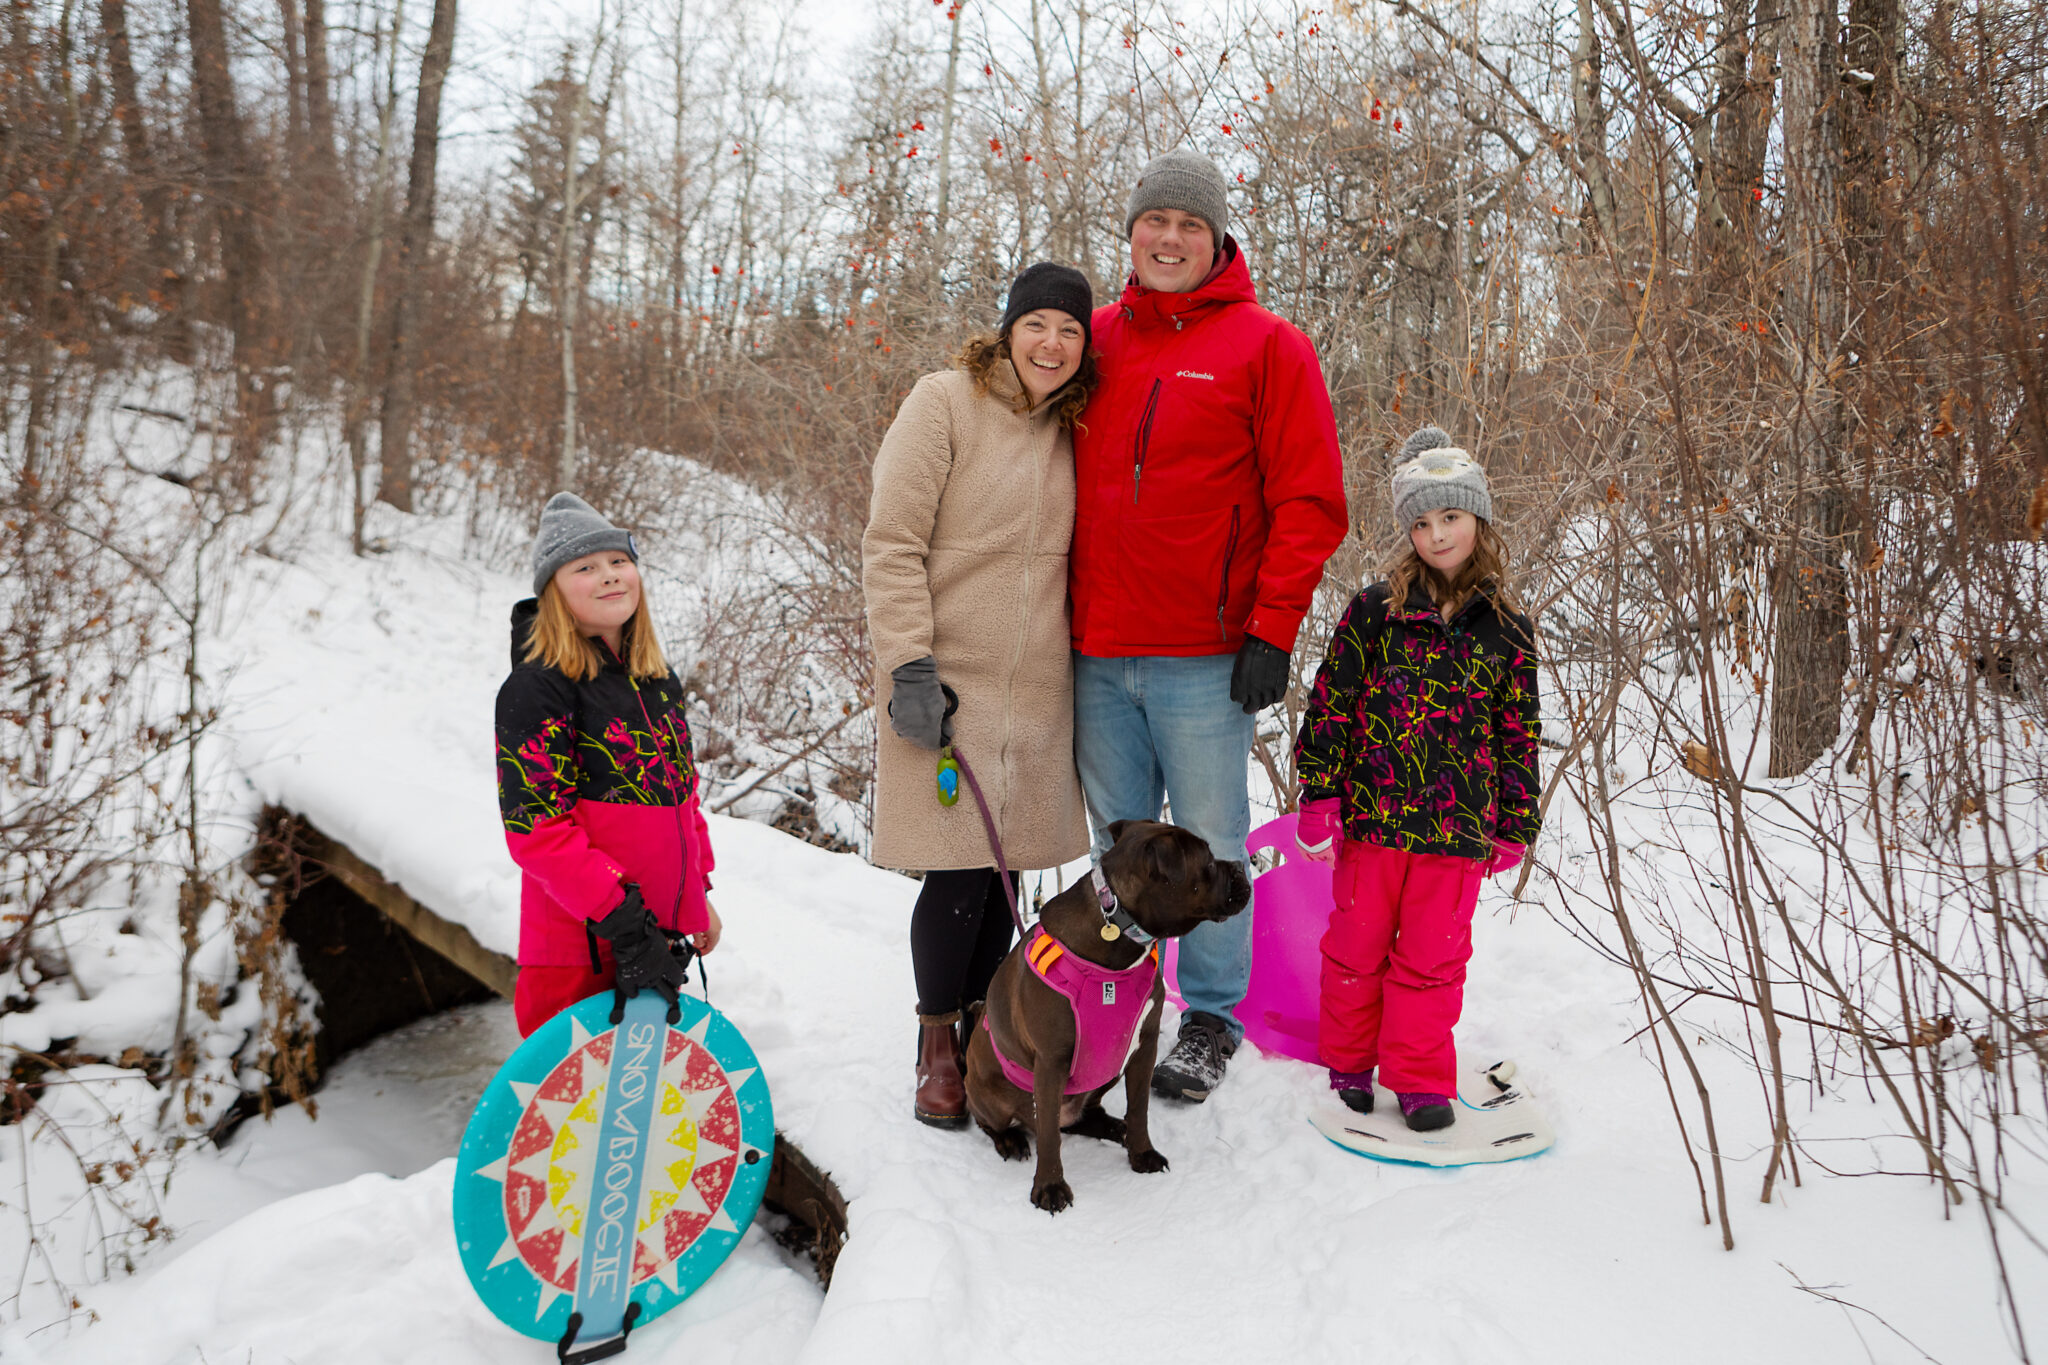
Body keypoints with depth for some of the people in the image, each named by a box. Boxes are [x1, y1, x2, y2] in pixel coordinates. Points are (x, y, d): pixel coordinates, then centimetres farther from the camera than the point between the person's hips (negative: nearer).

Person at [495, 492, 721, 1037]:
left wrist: (697, 894, 18)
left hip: (661, 935, 7)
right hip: (578, 945, -7)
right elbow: (538, 829, -18)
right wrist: (621, 921, -22)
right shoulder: (535, 688, -12)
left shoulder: (660, 680, 11)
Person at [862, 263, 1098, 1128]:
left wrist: (1084, 669, 15)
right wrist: (910, 665, -17)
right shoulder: (945, 402, -5)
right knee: (959, 870, -4)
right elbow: (892, 543, -10)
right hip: (947, 682, -5)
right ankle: (937, 1050, 16)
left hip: (1036, 687, 5)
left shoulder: (1069, 428, 13)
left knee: (1003, 868, 10)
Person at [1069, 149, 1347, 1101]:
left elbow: (1310, 501, -5)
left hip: (1205, 660, -4)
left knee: (1207, 845, 3)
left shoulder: (1266, 347, 0)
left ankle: (1212, 1019, 19)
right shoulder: (1096, 340, 13)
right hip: (1097, 653, 4)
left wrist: (1271, 631, -11)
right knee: (1119, 843, 14)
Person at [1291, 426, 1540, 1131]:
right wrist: (1319, 794, -4)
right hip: (1372, 812, 0)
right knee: (1357, 943, 11)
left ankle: (1420, 1078, 22)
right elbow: (1331, 702, -1)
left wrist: (1514, 824, 10)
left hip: (1458, 827, 1)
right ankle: (1347, 1064, 29)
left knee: (1433, 955, 7)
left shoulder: (1508, 630, 3)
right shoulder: (1374, 610, -2)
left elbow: (1518, 733, 9)